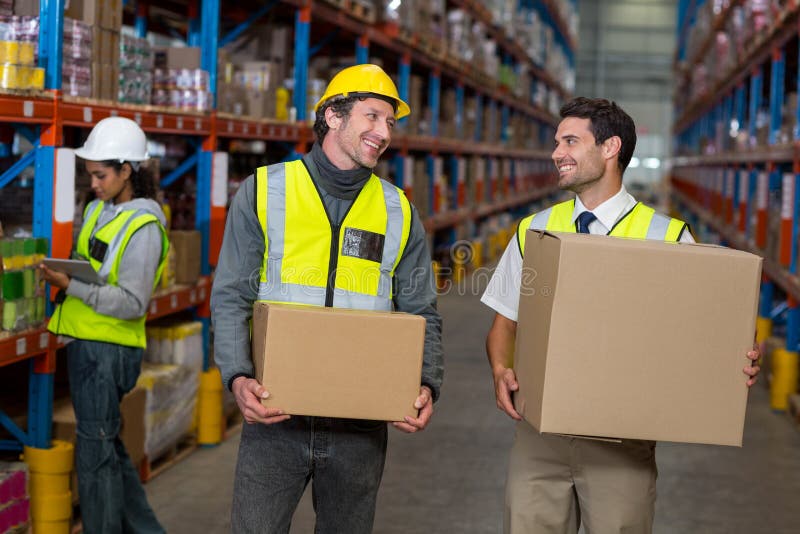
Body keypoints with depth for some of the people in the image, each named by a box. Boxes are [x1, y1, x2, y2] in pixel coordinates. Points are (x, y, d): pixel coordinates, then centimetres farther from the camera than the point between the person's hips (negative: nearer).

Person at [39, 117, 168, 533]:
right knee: (108, 446, 16)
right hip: (86, 343, 9)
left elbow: (132, 304, -18)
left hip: (108, 349, -9)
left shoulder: (143, 226, -15)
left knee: (95, 452, -3)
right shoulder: (98, 209, 11)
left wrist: (71, 286, -21)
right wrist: (59, 275, 1)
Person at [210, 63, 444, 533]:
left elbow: (422, 315, 10)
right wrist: (239, 377, -17)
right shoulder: (264, 192, 1)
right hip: (275, 414, -2)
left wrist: (427, 385, -9)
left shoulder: (399, 212, 7)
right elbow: (231, 298, -1)